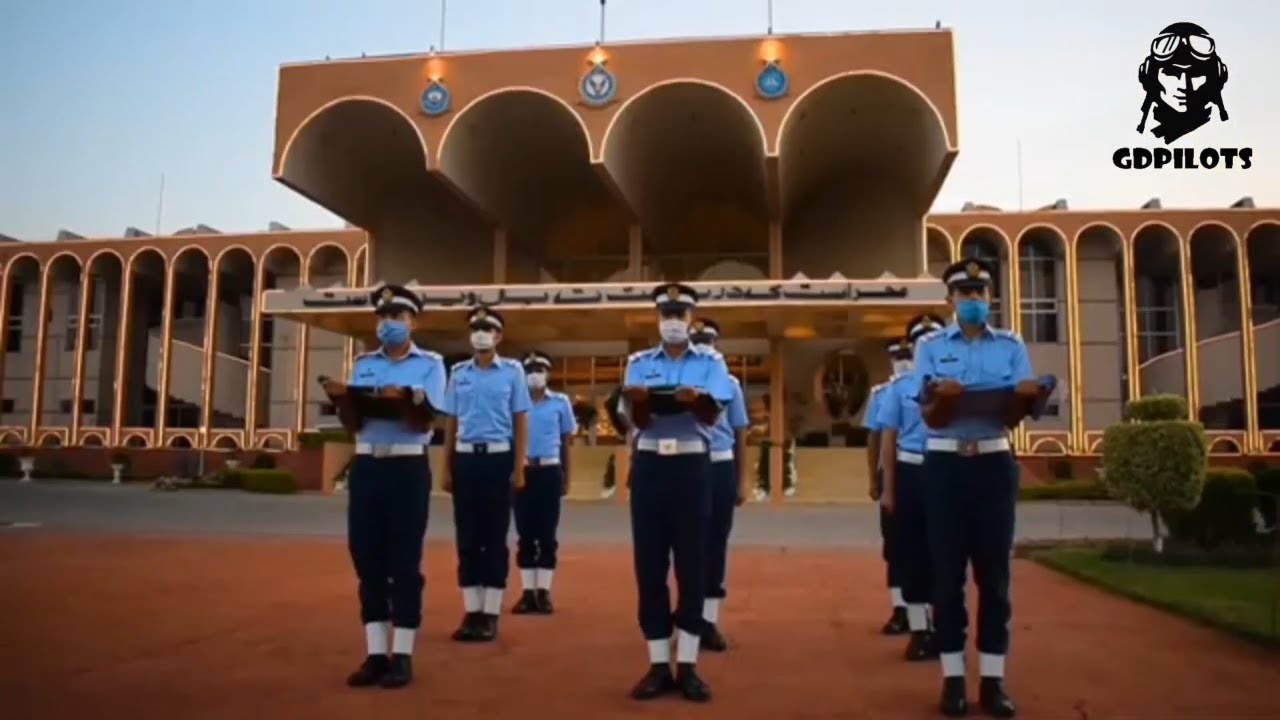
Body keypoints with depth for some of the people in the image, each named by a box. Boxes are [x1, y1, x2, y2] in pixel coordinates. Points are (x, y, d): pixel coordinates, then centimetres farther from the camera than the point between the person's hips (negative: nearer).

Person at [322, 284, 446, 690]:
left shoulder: (430, 364, 1)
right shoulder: (364, 364, 14)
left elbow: (424, 422, -9)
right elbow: (353, 425, 7)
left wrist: (402, 399, -28)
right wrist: (342, 399, -12)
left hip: (408, 468, -4)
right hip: (366, 467, 4)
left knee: (404, 562, 0)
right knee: (367, 560, 6)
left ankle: (402, 655, 8)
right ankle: (376, 653, 15)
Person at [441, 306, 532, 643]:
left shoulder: (512, 371, 2)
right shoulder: (458, 373, 9)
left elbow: (521, 421, 0)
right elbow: (450, 422, 11)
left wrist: (519, 468, -5)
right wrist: (446, 468, 6)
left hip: (498, 458, -2)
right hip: (466, 459, 3)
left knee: (495, 536, 3)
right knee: (467, 537, 6)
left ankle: (491, 614, 10)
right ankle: (472, 611, 15)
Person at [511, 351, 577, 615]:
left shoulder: (561, 402, 3)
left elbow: (565, 442, 8)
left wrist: (566, 478, 6)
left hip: (549, 471, 0)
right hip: (523, 471, 0)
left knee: (547, 534, 3)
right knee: (525, 534, 5)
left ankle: (544, 592, 11)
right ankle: (528, 592, 12)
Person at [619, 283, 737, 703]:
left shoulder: (711, 362, 4)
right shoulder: (639, 363, 8)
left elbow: (712, 416, -10)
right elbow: (637, 419, -3)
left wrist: (696, 399, -33)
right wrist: (639, 401, -27)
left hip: (692, 466, -1)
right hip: (649, 466, 1)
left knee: (692, 564, 0)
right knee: (649, 564, 2)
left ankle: (687, 666, 9)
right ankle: (659, 665, 10)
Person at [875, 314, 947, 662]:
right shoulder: (899, 386, 4)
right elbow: (889, 438, 3)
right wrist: (888, 488, -1)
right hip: (911, 473, -1)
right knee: (912, 549, 4)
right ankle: (919, 630, 13)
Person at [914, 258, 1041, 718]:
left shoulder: (1011, 346, 7)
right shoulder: (931, 347, 3)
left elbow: (1013, 418, 0)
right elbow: (931, 417, -5)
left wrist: (1025, 399, -22)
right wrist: (945, 398, -26)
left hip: (995, 463, 2)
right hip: (946, 465, -1)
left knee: (995, 571, 4)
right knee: (948, 571, 1)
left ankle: (993, 679, 12)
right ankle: (953, 678, 9)